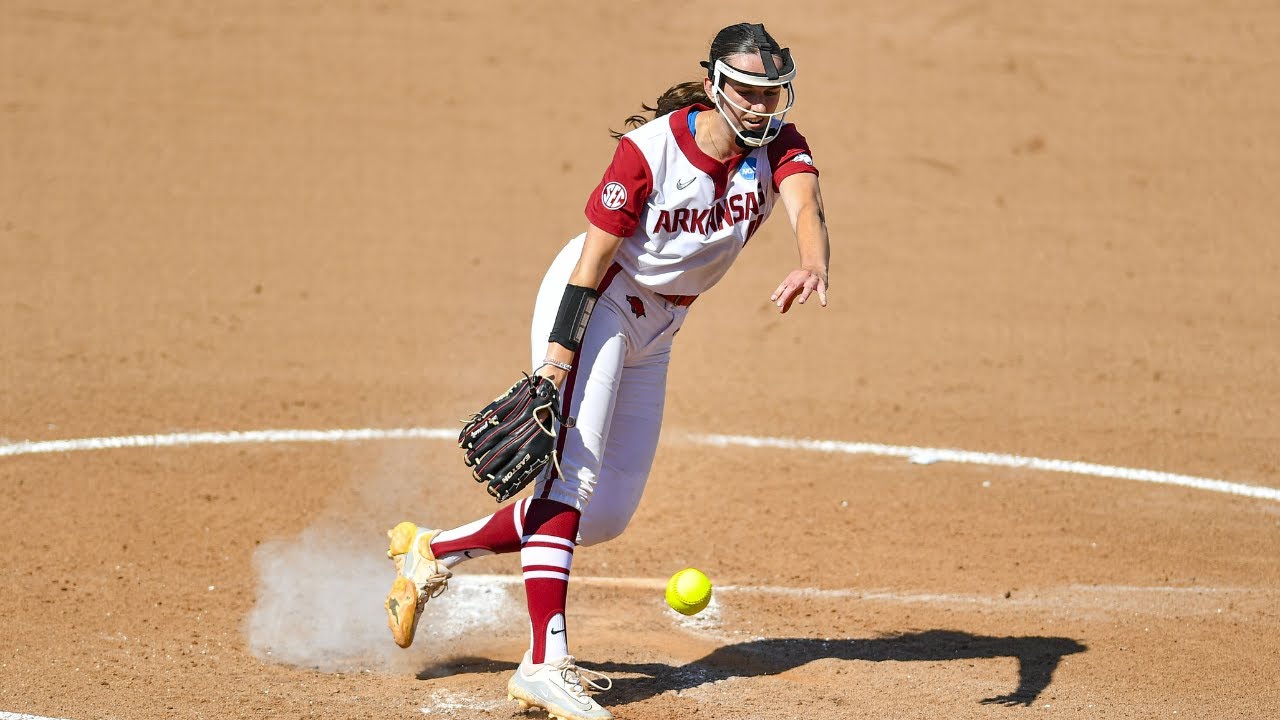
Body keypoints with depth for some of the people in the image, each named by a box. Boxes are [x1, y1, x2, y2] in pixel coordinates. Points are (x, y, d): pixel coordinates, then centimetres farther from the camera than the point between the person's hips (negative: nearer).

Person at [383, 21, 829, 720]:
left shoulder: (778, 148, -11)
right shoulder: (650, 149, -23)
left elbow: (805, 206, -32)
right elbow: (595, 257, -21)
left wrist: (812, 266, -55)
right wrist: (558, 359, -25)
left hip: (655, 331, 6)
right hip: (595, 303, -6)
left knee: (607, 515, 6)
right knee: (572, 473, -21)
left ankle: (431, 553, 19)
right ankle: (546, 663, -27)